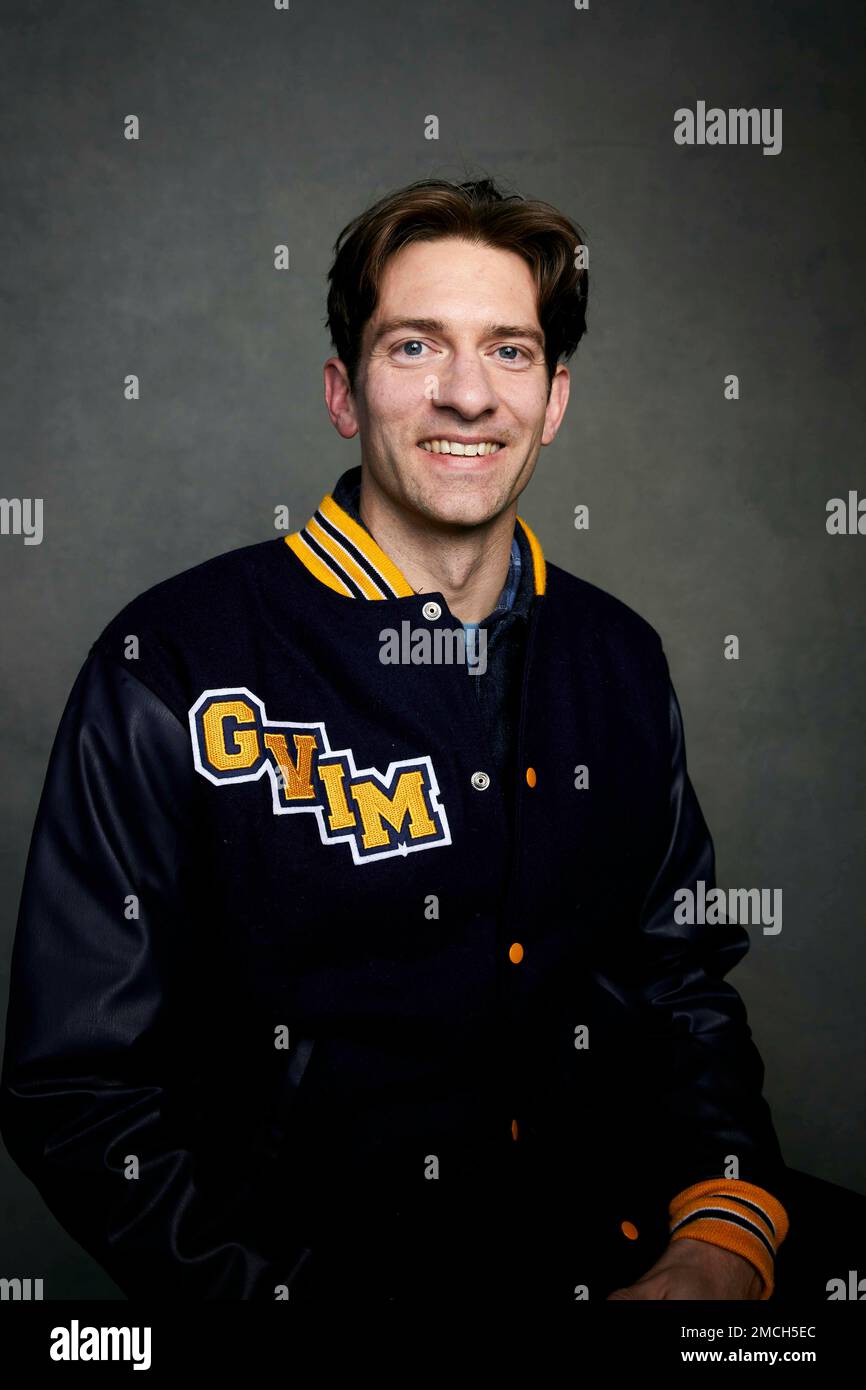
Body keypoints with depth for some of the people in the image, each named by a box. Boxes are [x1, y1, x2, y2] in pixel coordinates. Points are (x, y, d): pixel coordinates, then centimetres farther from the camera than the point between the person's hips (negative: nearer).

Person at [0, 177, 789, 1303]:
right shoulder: (172, 670, -9)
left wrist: (725, 1240, -3)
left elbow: (686, 983, 12)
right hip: (322, 1270, -3)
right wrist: (276, 1291, -17)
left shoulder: (621, 660, 5)